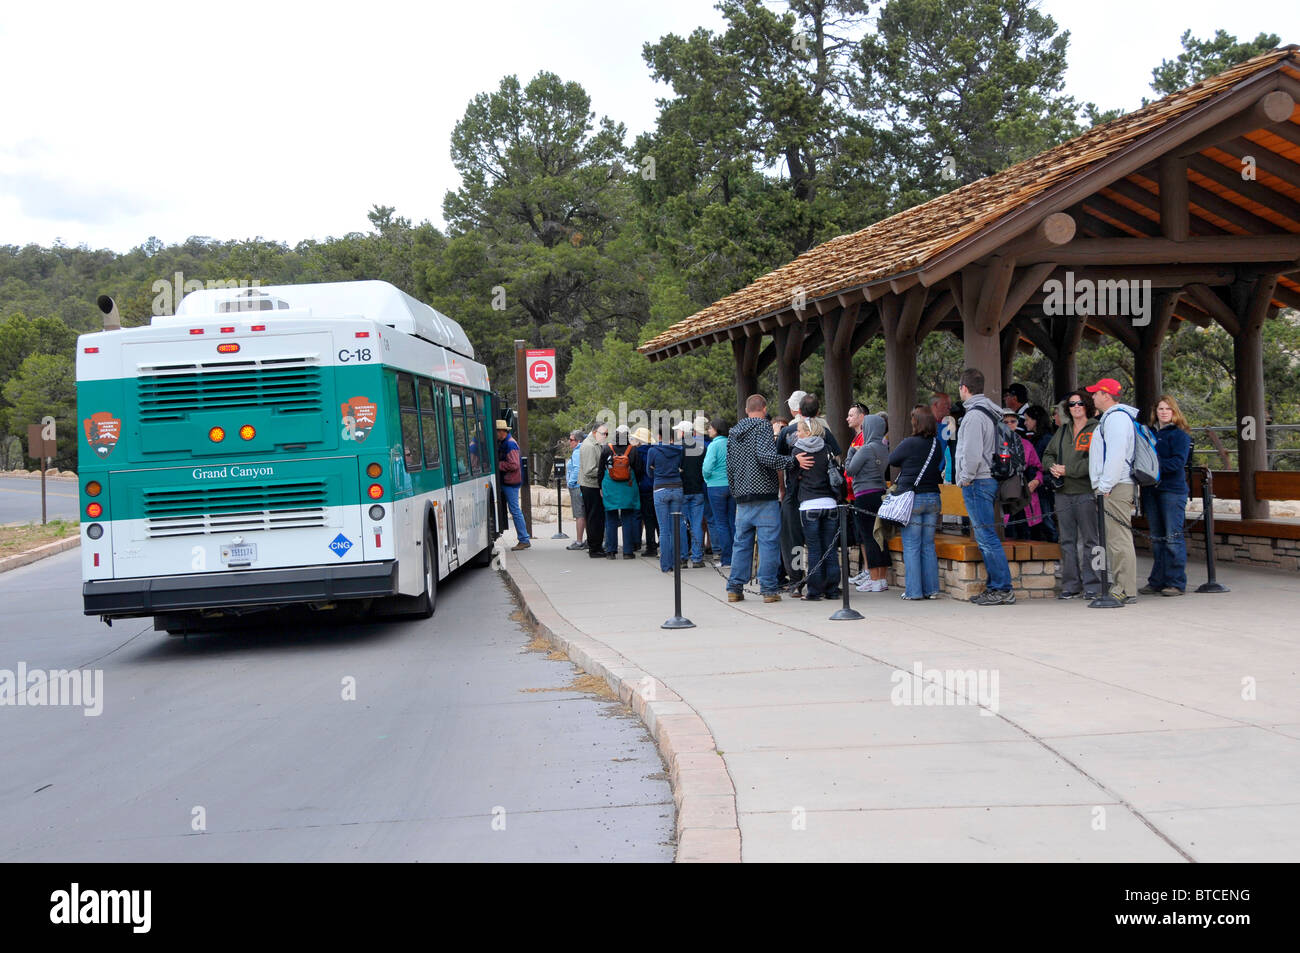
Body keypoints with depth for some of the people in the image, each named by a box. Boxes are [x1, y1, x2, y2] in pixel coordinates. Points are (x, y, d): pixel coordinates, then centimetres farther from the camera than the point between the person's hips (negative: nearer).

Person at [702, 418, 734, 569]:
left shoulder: (714, 445, -10)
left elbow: (707, 467, -16)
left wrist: (707, 479, 3)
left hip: (717, 487, -5)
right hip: (733, 486, 5)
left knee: (721, 523, 1)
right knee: (734, 522, 9)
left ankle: (727, 559, 1)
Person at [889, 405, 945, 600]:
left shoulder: (910, 443, -12)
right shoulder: (937, 445, 3)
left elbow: (891, 460, 1)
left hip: (912, 498, -5)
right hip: (933, 498, 5)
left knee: (911, 546, 1)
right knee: (928, 545, 11)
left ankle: (914, 590, 1)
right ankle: (931, 588, 12)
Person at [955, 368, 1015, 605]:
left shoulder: (974, 415, -16)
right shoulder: (991, 412, 15)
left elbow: (972, 453, -22)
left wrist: (966, 478, -9)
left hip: (977, 483, -10)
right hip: (990, 479, 10)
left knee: (987, 537, -9)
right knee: (985, 538, 14)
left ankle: (1003, 589, -9)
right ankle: (995, 587, 17)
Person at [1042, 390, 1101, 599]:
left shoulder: (1096, 430, -4)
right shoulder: (1062, 431, 18)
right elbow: (1048, 454, 23)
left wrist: (1068, 470, -15)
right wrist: (1052, 467, 1)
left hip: (1086, 491, -6)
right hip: (1063, 492, 6)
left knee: (1089, 539, -2)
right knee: (1067, 540, 8)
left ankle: (1092, 585, 2)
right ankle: (1070, 585, 14)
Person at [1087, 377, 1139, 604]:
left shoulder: (1117, 417, -11)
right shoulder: (1111, 417, 23)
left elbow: (1116, 454, -20)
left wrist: (1105, 486, -20)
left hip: (1115, 489, -11)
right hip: (1111, 489, 11)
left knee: (1118, 538, -11)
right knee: (1114, 538, 12)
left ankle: (1126, 591, -12)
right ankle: (1117, 586, 15)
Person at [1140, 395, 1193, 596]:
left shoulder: (1179, 434, -3)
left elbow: (1178, 462, -13)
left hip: (1172, 490, -6)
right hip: (1151, 489, 6)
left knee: (1173, 537, -6)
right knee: (1156, 538, 10)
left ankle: (1176, 582, -2)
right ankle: (1157, 581, 15)